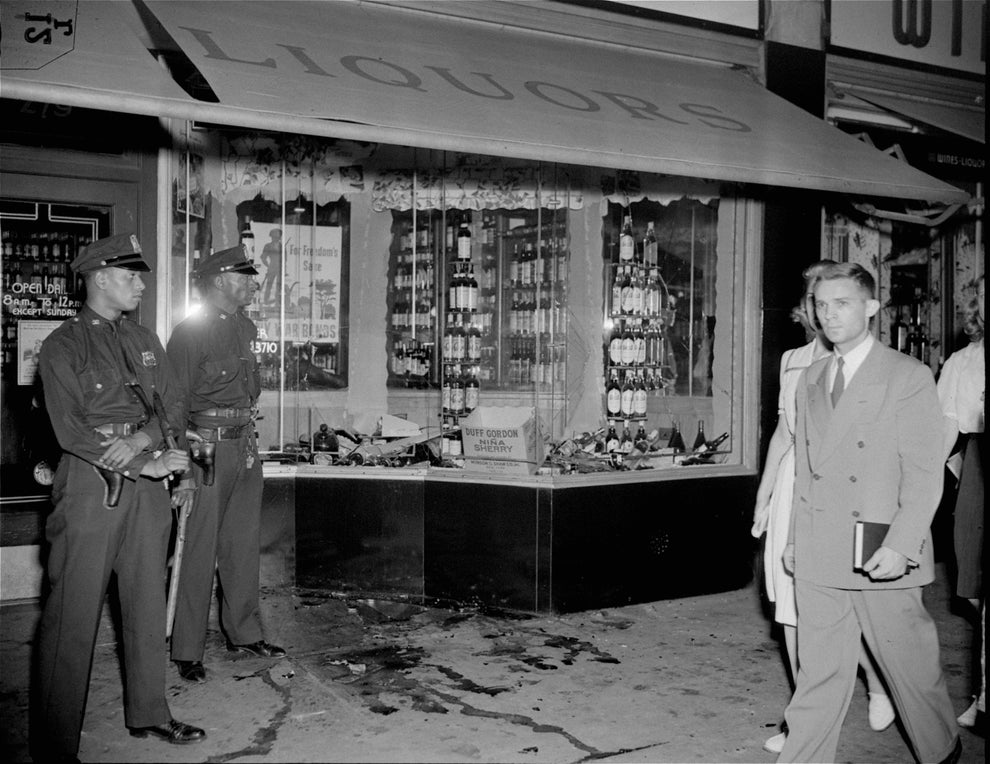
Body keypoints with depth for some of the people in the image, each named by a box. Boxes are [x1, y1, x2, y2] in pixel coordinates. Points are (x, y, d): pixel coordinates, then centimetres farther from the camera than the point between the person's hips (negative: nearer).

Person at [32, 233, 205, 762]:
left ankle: (148, 713, 28)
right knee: (73, 614, -1)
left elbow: (170, 409, 8)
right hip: (90, 486, -6)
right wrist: (145, 463, -17)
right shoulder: (62, 347, -4)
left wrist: (139, 439, -14)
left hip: (145, 483, 6)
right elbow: (70, 429, -13)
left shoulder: (145, 341, 14)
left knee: (148, 603, 13)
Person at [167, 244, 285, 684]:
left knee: (244, 544, 15)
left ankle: (243, 633, 28)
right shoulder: (190, 334, -10)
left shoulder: (245, 328, 13)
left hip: (245, 445, 8)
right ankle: (187, 652, 10)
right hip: (207, 447, -7)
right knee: (198, 550, -1)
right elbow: (174, 402, -12)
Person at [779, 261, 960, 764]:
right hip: (818, 556, 4)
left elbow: (924, 473, -9)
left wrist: (901, 546, -18)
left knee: (910, 667, 11)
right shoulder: (809, 379, 13)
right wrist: (793, 538, 12)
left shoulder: (909, 377, -4)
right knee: (818, 674, 8)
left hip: (882, 557, -4)